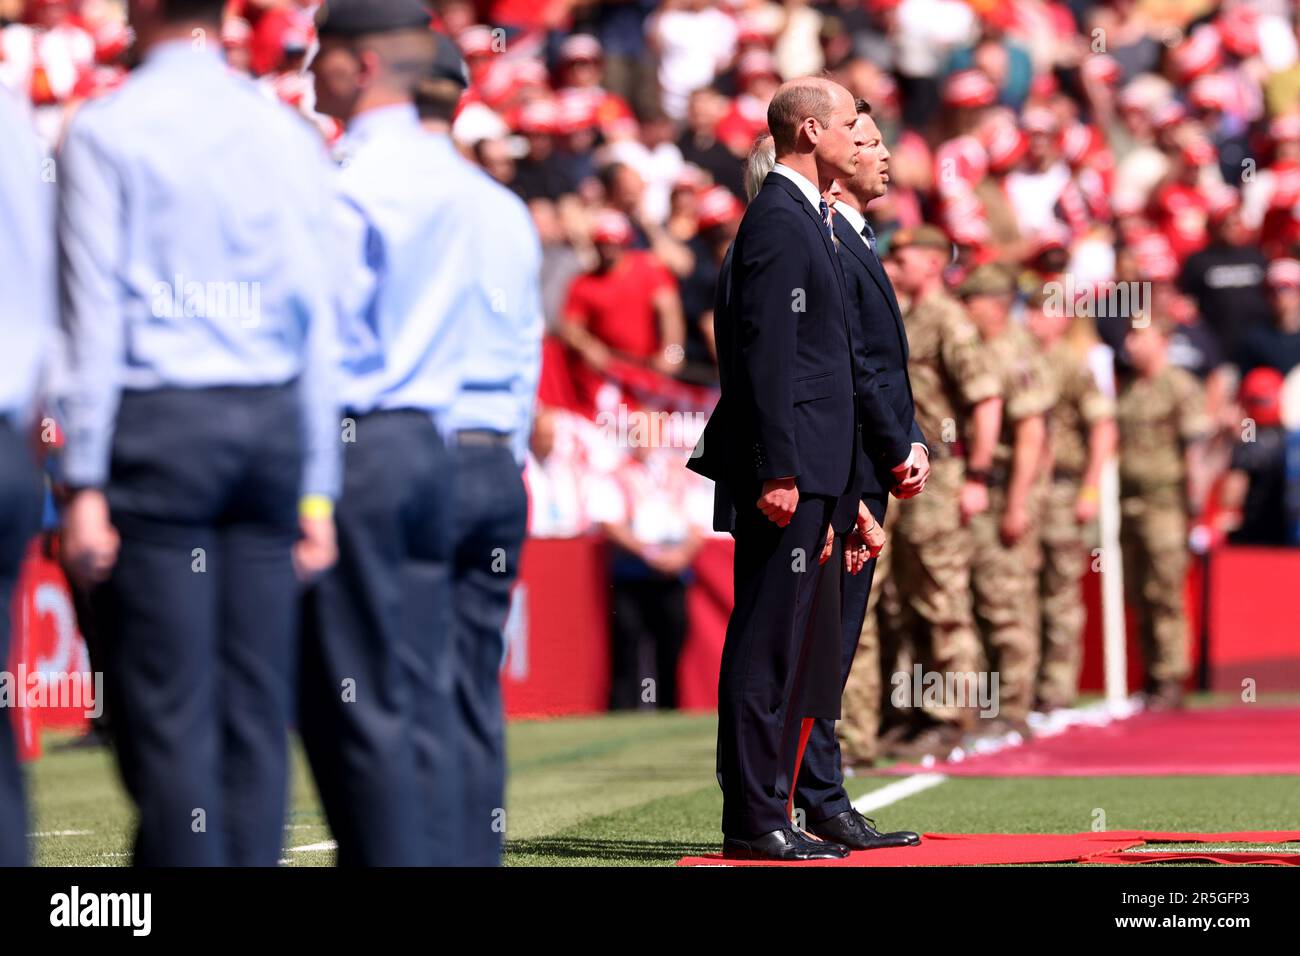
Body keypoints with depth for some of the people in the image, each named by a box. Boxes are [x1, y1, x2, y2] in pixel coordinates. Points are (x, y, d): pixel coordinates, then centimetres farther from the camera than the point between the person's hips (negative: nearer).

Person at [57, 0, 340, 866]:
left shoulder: (107, 130, -2)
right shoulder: (290, 135, 10)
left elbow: (96, 312, -6)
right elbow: (318, 319, 10)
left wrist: (85, 480, -5)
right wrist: (317, 492, 13)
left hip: (158, 418, -4)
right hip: (274, 419, 4)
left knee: (167, 705, -4)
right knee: (256, 702, 5)